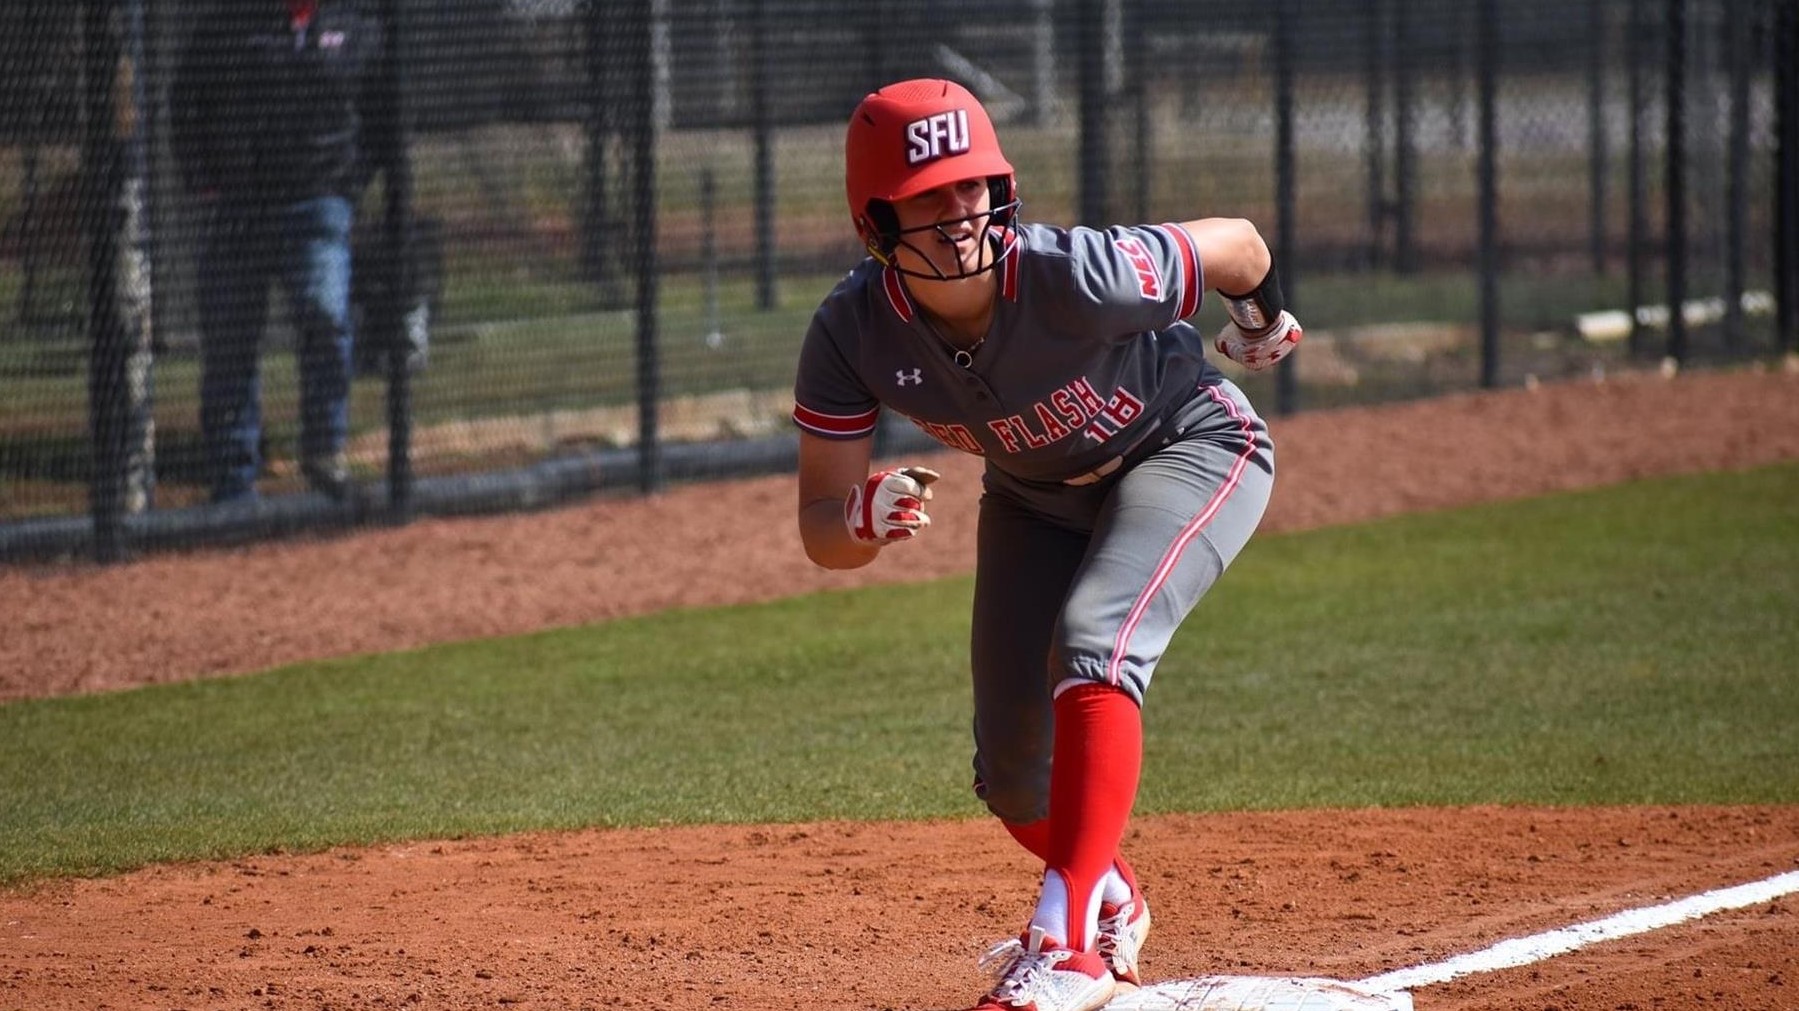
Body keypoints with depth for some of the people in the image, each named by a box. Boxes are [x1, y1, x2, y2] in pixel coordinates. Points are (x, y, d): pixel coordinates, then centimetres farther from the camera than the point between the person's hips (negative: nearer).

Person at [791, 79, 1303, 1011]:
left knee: (1093, 641, -32)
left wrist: (1261, 322, 5)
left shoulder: (1079, 277, -38)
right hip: (1033, 495, 5)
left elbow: (1236, 244, -18)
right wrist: (863, 518, -47)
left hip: (1190, 447, -5)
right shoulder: (852, 333, -27)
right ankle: (1110, 904, 41)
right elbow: (821, 532, -22)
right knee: (1013, 769, 6)